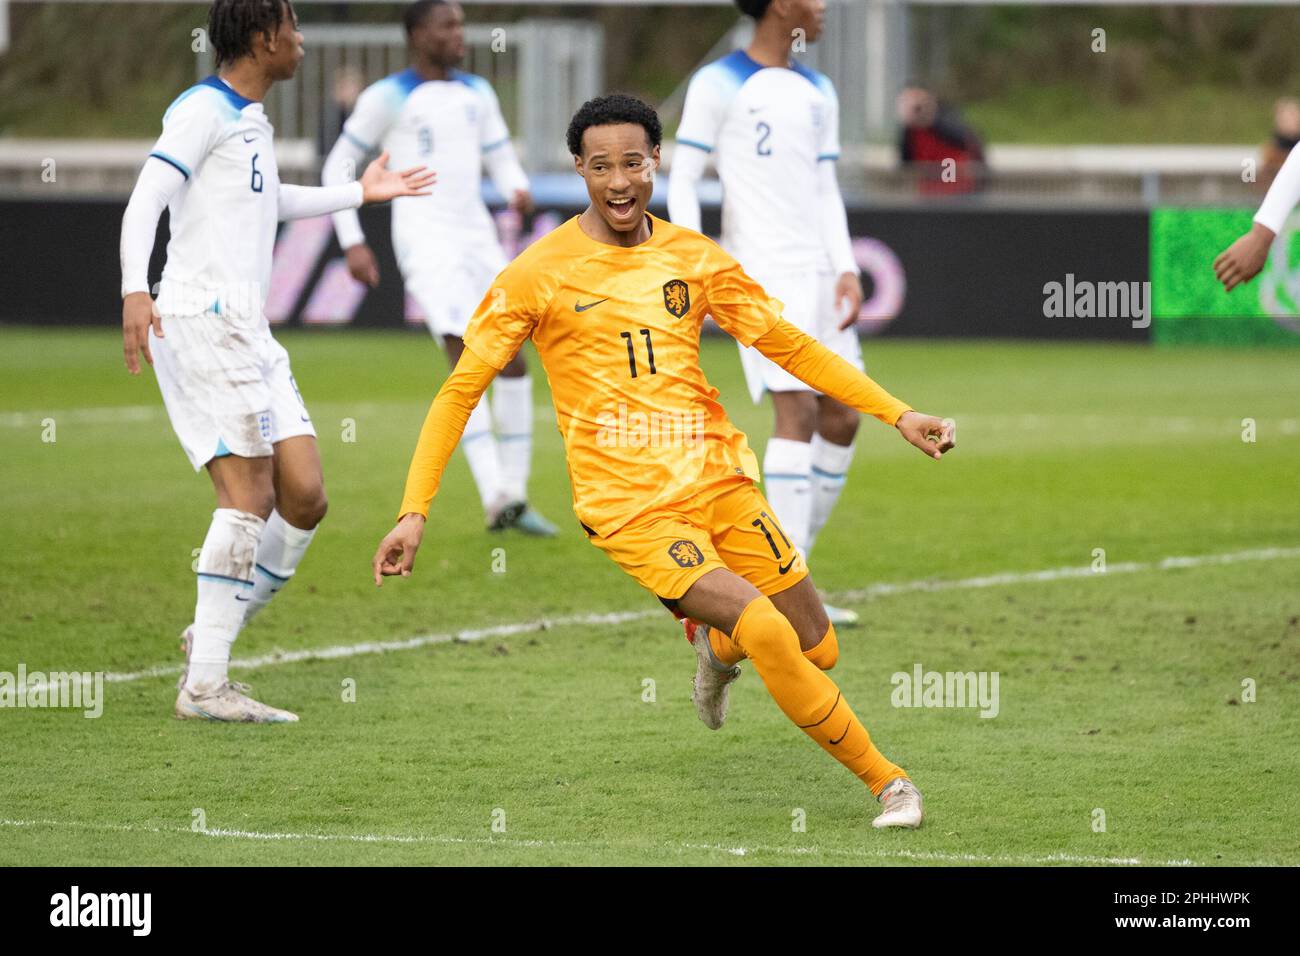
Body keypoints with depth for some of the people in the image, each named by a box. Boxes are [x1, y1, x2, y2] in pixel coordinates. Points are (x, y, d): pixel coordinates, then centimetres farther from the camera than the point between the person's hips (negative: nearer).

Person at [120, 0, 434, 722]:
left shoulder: (251, 120, 22)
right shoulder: (204, 110, -7)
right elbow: (144, 203, -17)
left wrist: (360, 194, 52)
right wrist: (135, 290, -33)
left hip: (247, 332, 9)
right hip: (202, 320, -9)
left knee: (305, 499, 2)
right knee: (251, 493, -15)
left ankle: (212, 636, 13)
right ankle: (205, 684, -15)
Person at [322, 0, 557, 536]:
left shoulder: (476, 94, 16)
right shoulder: (388, 98, -2)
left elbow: (501, 159, 20)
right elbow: (337, 168, 3)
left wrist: (518, 188, -4)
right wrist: (352, 244, -4)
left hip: (477, 240, 7)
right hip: (425, 243, -7)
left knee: (512, 360, 1)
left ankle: (513, 495, 9)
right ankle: (497, 500, -26)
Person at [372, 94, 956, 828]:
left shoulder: (695, 257, 6)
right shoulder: (539, 274, -5)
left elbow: (792, 347, 12)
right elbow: (461, 391, -2)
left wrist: (898, 415, 4)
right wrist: (415, 511, -10)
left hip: (720, 479, 5)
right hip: (630, 508, -4)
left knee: (817, 650, 3)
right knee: (768, 633, -23)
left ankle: (716, 644, 38)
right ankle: (887, 781, -7)